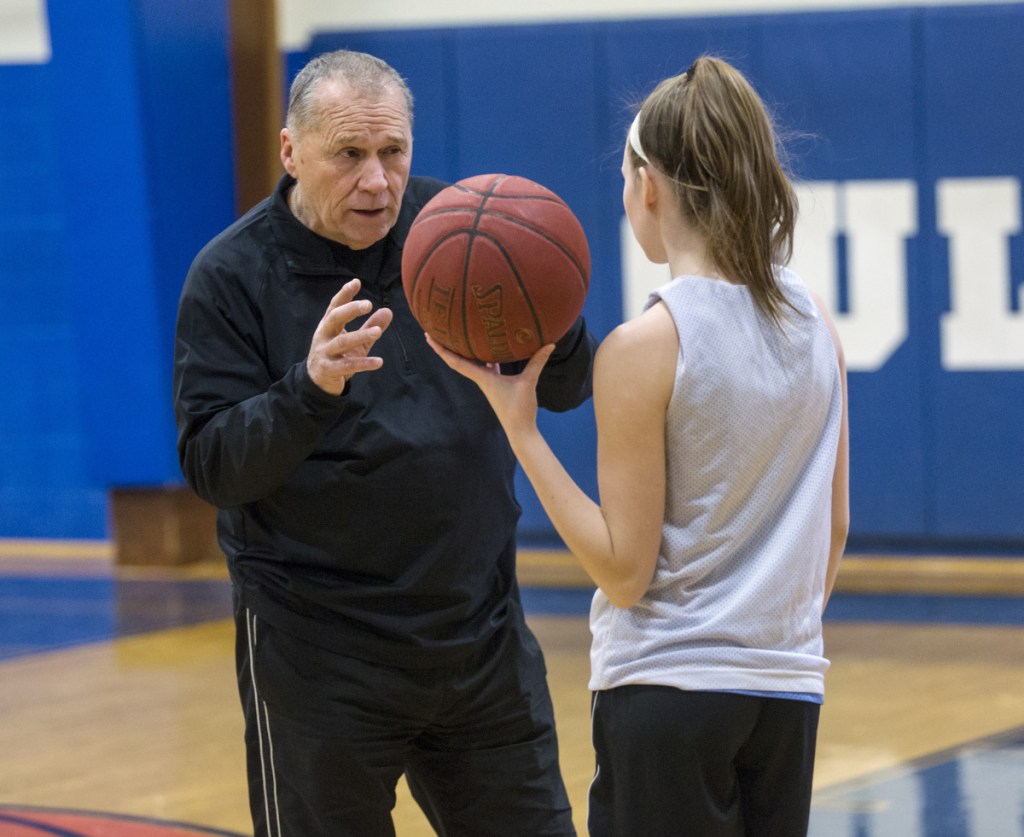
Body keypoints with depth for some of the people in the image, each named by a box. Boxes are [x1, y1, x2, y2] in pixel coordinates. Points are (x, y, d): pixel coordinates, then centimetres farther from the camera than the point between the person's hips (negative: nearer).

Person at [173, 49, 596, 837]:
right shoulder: (232, 276, -7)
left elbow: (568, 390, 1)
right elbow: (212, 467, -13)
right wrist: (310, 388, -30)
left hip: (482, 632, 3)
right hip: (318, 649, -3)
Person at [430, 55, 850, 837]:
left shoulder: (644, 348, -15)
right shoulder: (813, 322, 3)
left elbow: (625, 570, -13)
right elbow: (833, 530, 11)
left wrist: (519, 427, -11)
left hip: (666, 689, -6)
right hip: (789, 689, 6)